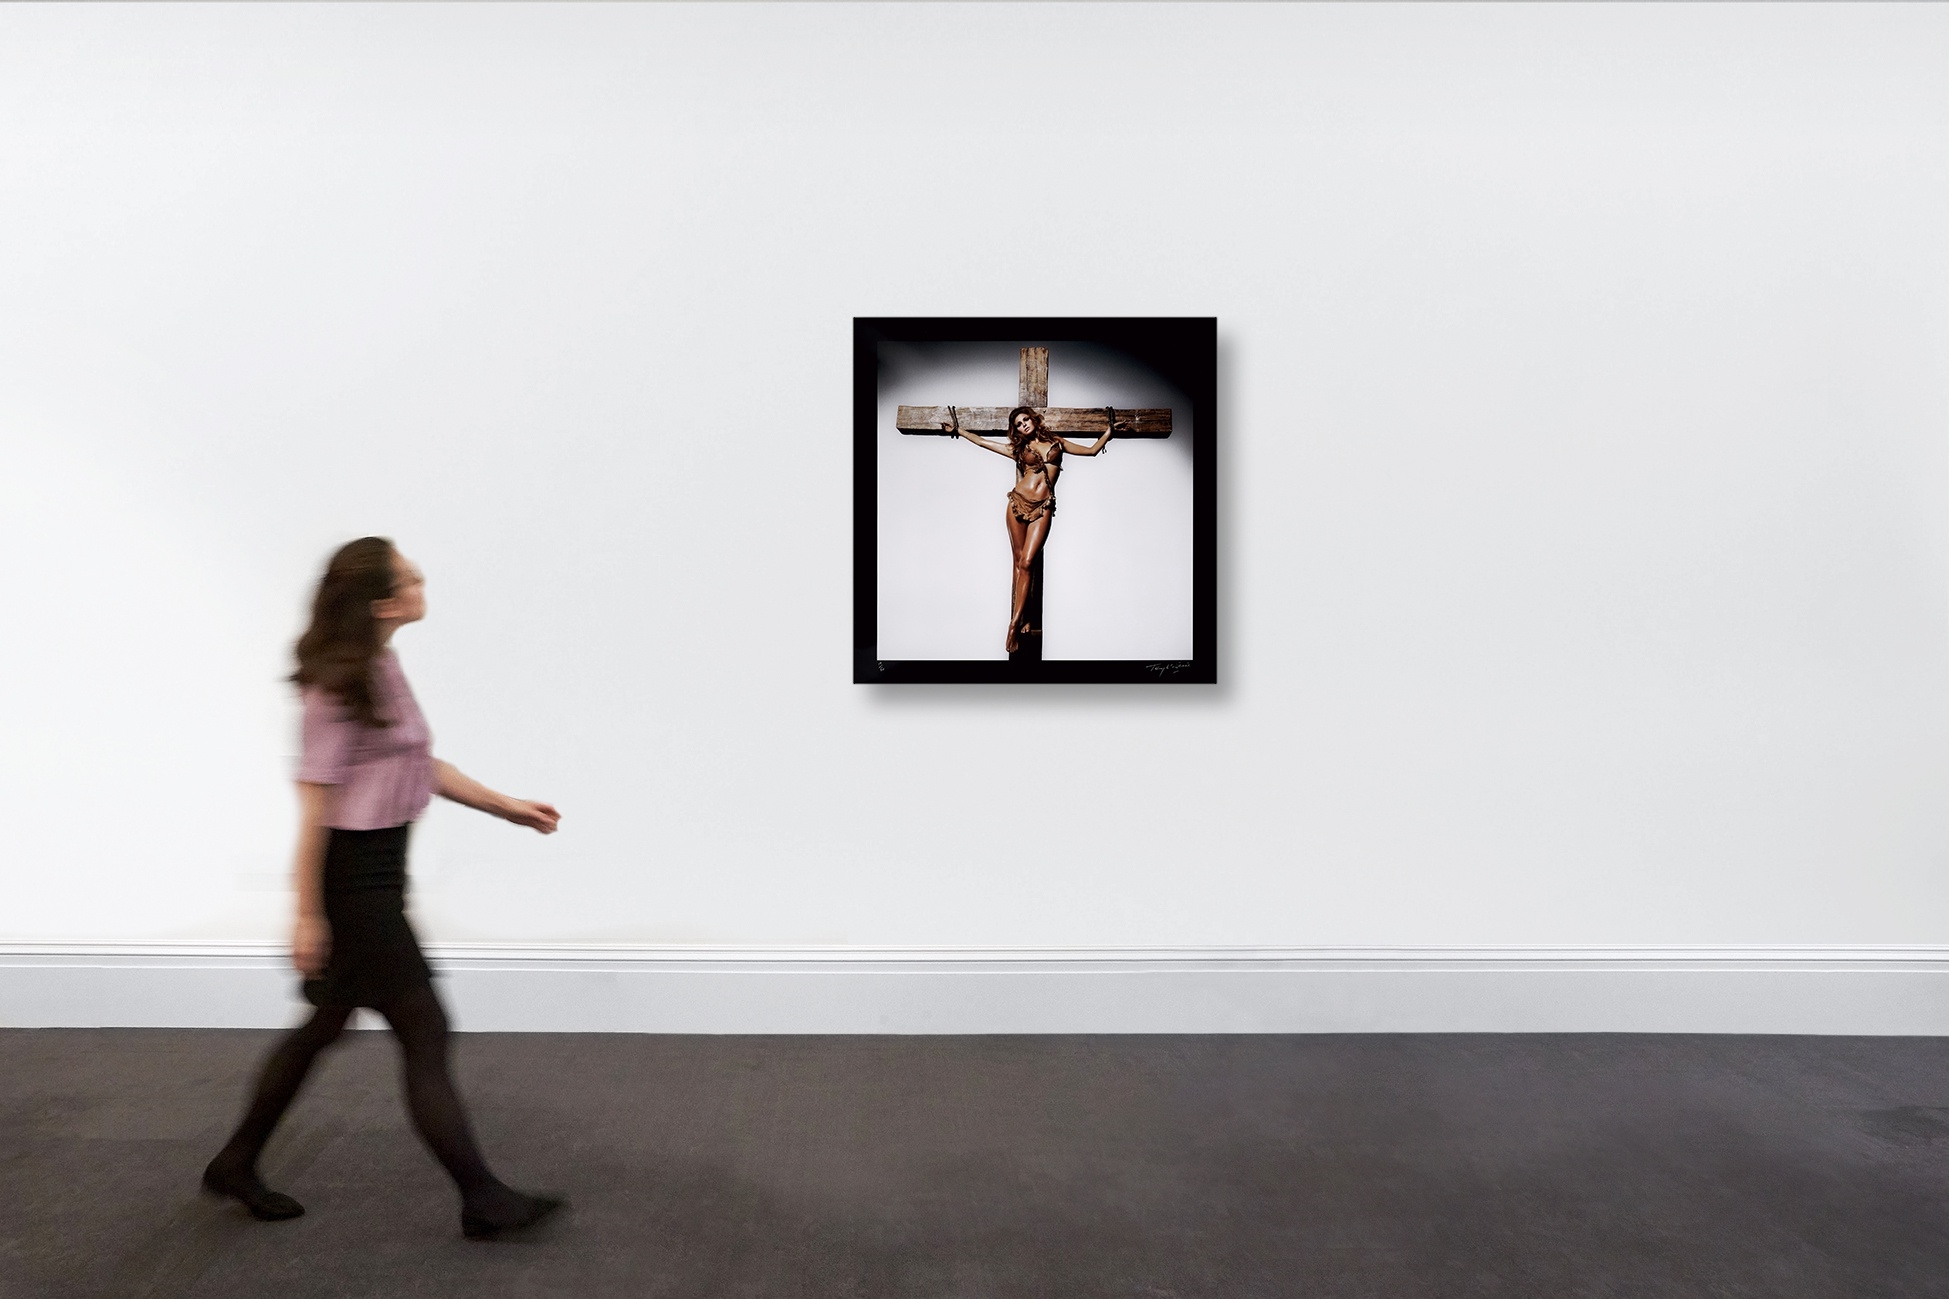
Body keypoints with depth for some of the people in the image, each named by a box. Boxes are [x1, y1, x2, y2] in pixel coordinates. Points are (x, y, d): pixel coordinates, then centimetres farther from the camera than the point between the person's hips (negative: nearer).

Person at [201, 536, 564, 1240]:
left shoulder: (383, 667, 8)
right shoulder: (339, 686, -20)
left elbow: (421, 765, 17)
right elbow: (314, 802, -20)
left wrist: (507, 806, 17)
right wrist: (307, 914, -18)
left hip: (378, 870, 10)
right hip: (354, 873, -10)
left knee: (326, 1023, 21)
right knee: (424, 1031, -3)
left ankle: (236, 1163, 38)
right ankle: (483, 1200, 6)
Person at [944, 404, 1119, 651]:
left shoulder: (1057, 443, 14)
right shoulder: (1018, 448, 14)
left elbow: (1092, 450, 17)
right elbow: (982, 441, 20)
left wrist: (1108, 432, 7)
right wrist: (958, 430, 21)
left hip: (1042, 508, -2)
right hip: (1018, 503, 2)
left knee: (1026, 563, -10)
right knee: (1019, 561, 0)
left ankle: (1015, 623, -12)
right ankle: (1021, 615, 4)